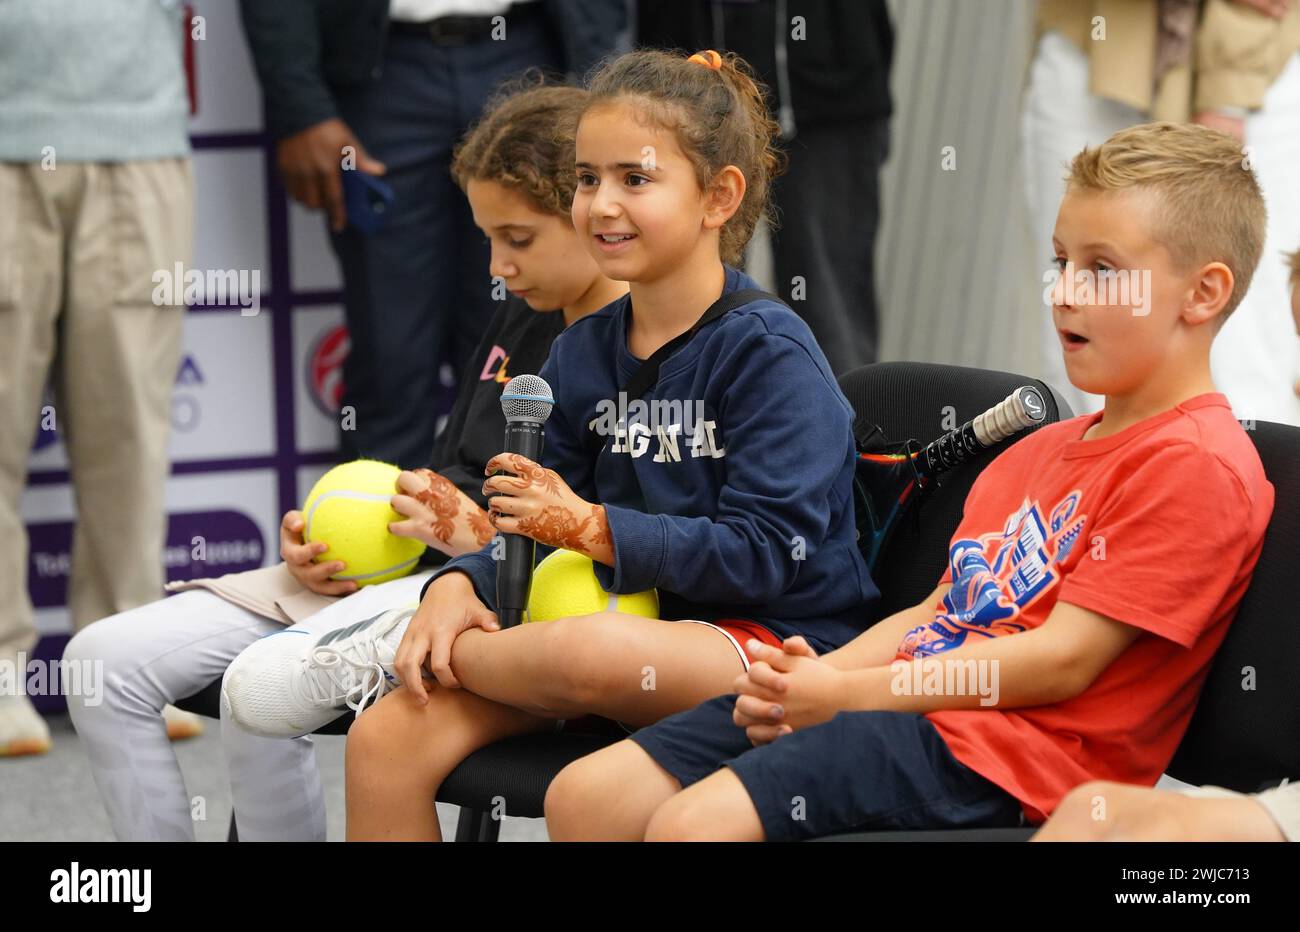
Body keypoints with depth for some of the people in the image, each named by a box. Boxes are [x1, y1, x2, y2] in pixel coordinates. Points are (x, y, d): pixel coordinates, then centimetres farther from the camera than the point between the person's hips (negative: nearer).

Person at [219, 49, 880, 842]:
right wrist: (461, 583, -9)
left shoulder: (769, 352, -9)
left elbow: (767, 551, -17)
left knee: (584, 653, -38)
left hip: (768, 640, -6)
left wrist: (592, 528, -17)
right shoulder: (582, 352, 13)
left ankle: (401, 649, -9)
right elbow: (543, 526, 13)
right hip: (630, 621, 7)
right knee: (386, 740, -15)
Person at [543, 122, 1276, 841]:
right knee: (583, 797, -3)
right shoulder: (1044, 449, 25)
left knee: (692, 825, -28)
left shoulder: (1198, 465, -8)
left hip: (1000, 752, -9)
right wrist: (814, 678, 2)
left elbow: (1062, 662, -15)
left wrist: (847, 692, -13)